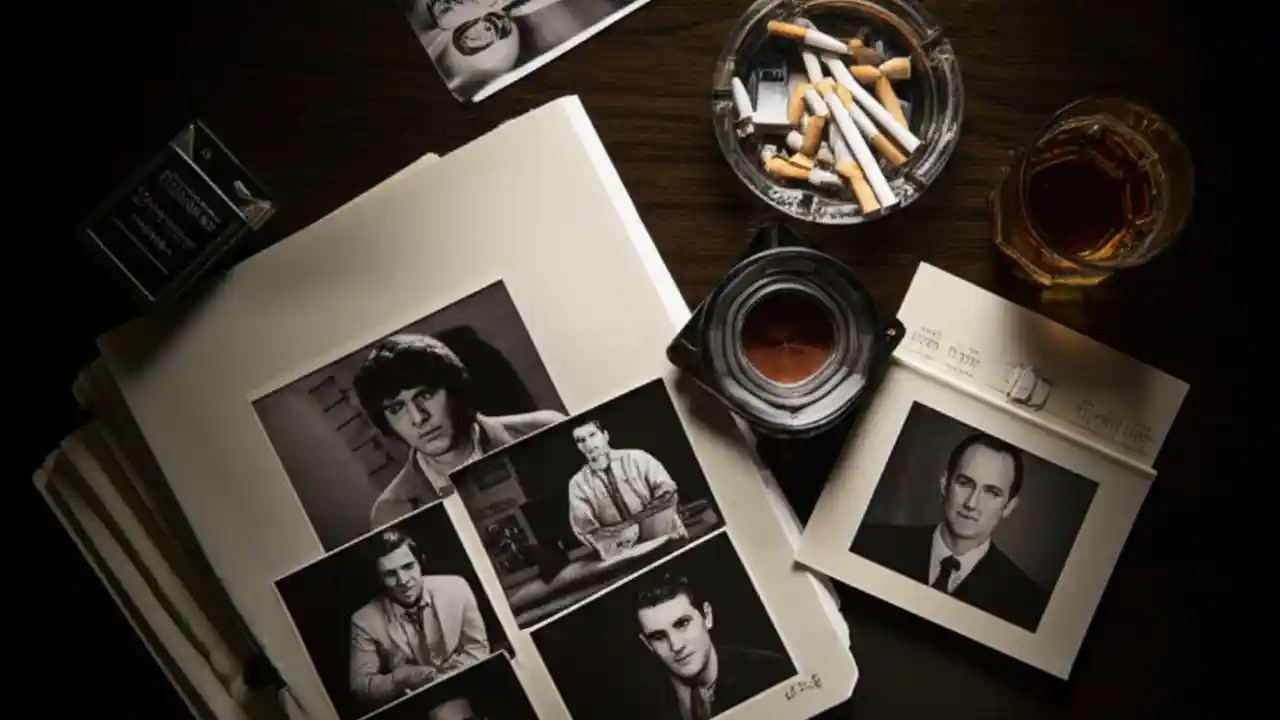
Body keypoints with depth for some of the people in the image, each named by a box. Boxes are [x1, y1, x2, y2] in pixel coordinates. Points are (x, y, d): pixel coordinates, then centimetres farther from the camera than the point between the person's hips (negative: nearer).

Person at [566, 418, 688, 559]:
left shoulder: (636, 458, 6)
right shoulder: (578, 483, 8)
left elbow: (667, 490, 1)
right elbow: (583, 528, 1)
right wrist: (619, 534, -16)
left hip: (665, 538, -1)